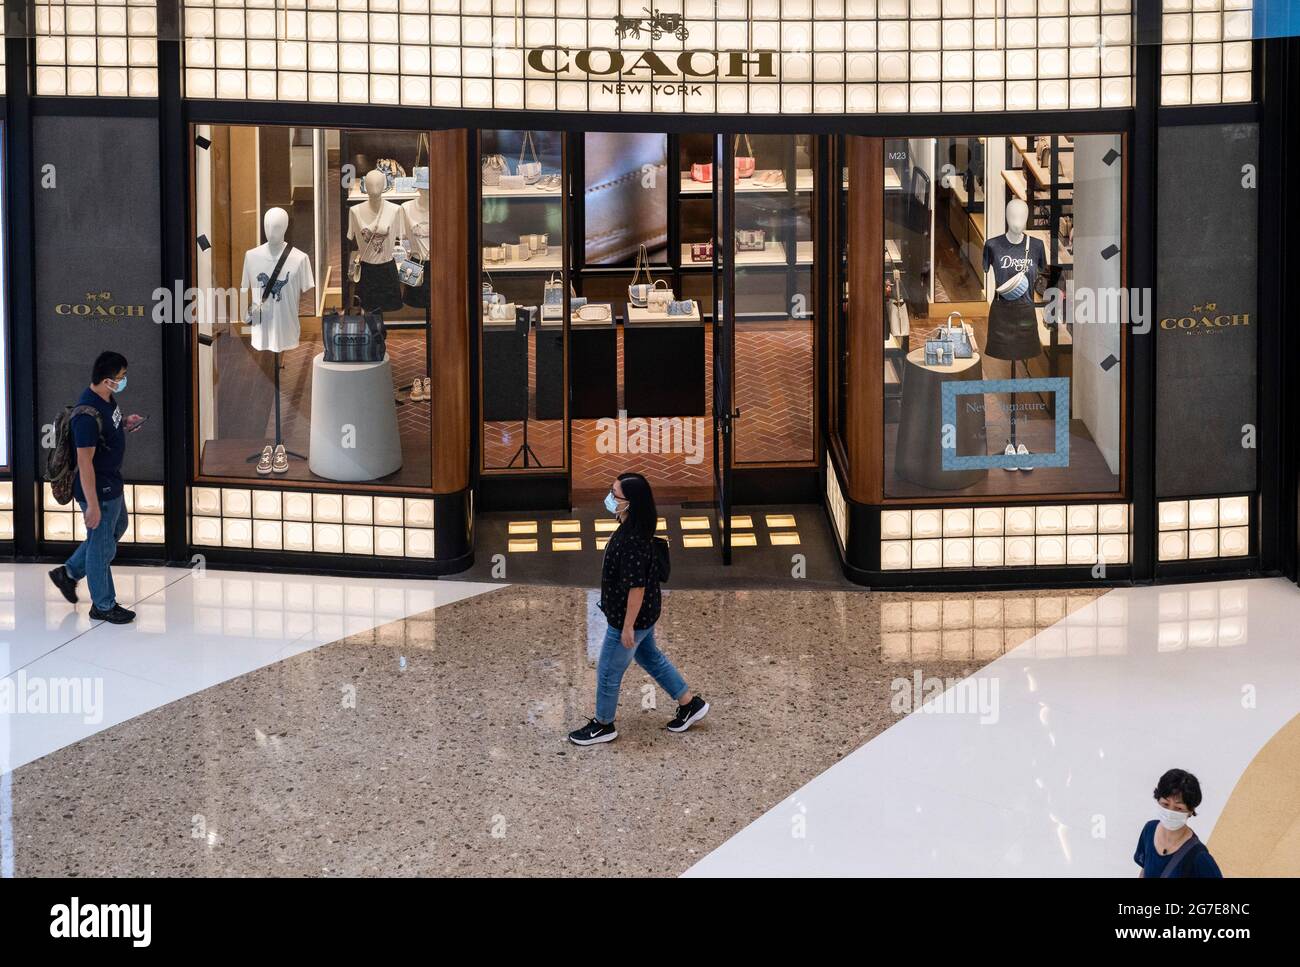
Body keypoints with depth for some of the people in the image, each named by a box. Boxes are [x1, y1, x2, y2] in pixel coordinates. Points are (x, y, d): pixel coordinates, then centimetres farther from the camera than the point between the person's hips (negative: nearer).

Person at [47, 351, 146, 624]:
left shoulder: (107, 398, -1)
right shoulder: (88, 414, -30)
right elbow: (85, 462, -27)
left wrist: (126, 426, 1)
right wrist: (92, 504, -25)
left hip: (112, 484, 10)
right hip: (97, 490, -10)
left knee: (116, 529, 27)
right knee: (102, 545, 6)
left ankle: (69, 572, 39)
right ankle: (103, 606, 23)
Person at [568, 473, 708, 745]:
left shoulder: (632, 541, -34)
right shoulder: (634, 527, -4)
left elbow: (637, 587, -29)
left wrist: (628, 627, -21)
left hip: (630, 618, -10)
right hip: (644, 613, 10)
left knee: (608, 671, 10)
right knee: (650, 657, 27)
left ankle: (603, 725, 30)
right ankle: (690, 703, 39)